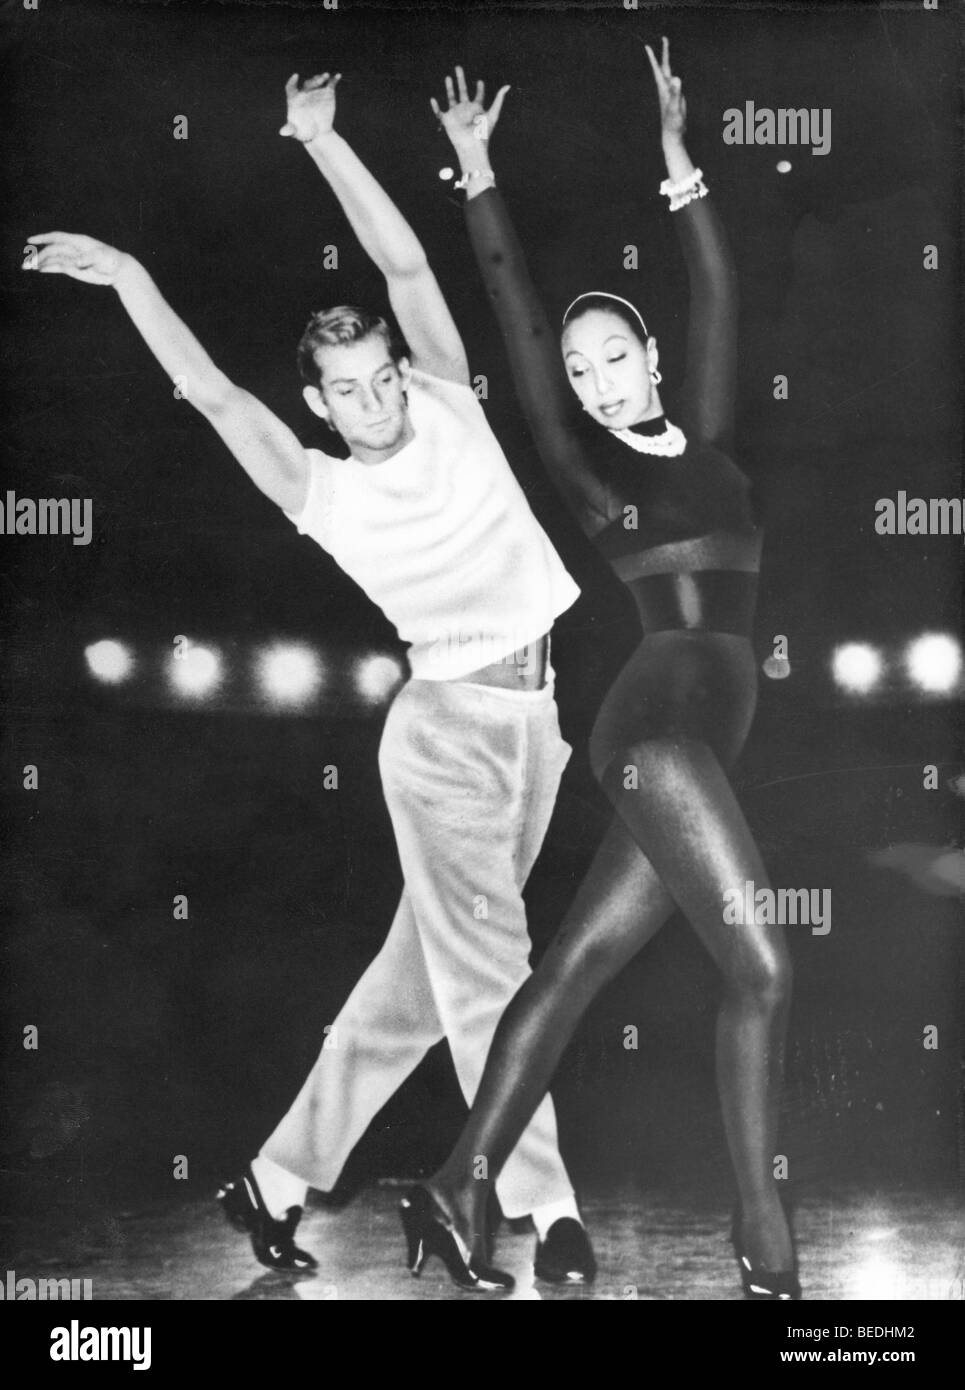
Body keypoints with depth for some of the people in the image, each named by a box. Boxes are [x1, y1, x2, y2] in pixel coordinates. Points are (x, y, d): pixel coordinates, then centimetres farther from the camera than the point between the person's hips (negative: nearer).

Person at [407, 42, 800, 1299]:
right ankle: (763, 1220, -1)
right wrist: (479, 179, 1)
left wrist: (678, 160, 10)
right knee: (762, 968, -11)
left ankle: (464, 1180, 10)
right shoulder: (587, 469, 4)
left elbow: (718, 298, 14)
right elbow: (519, 330, 1)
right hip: (661, 713, -6)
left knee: (576, 965, 5)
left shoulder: (703, 435, 17)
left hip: (701, 733, 6)